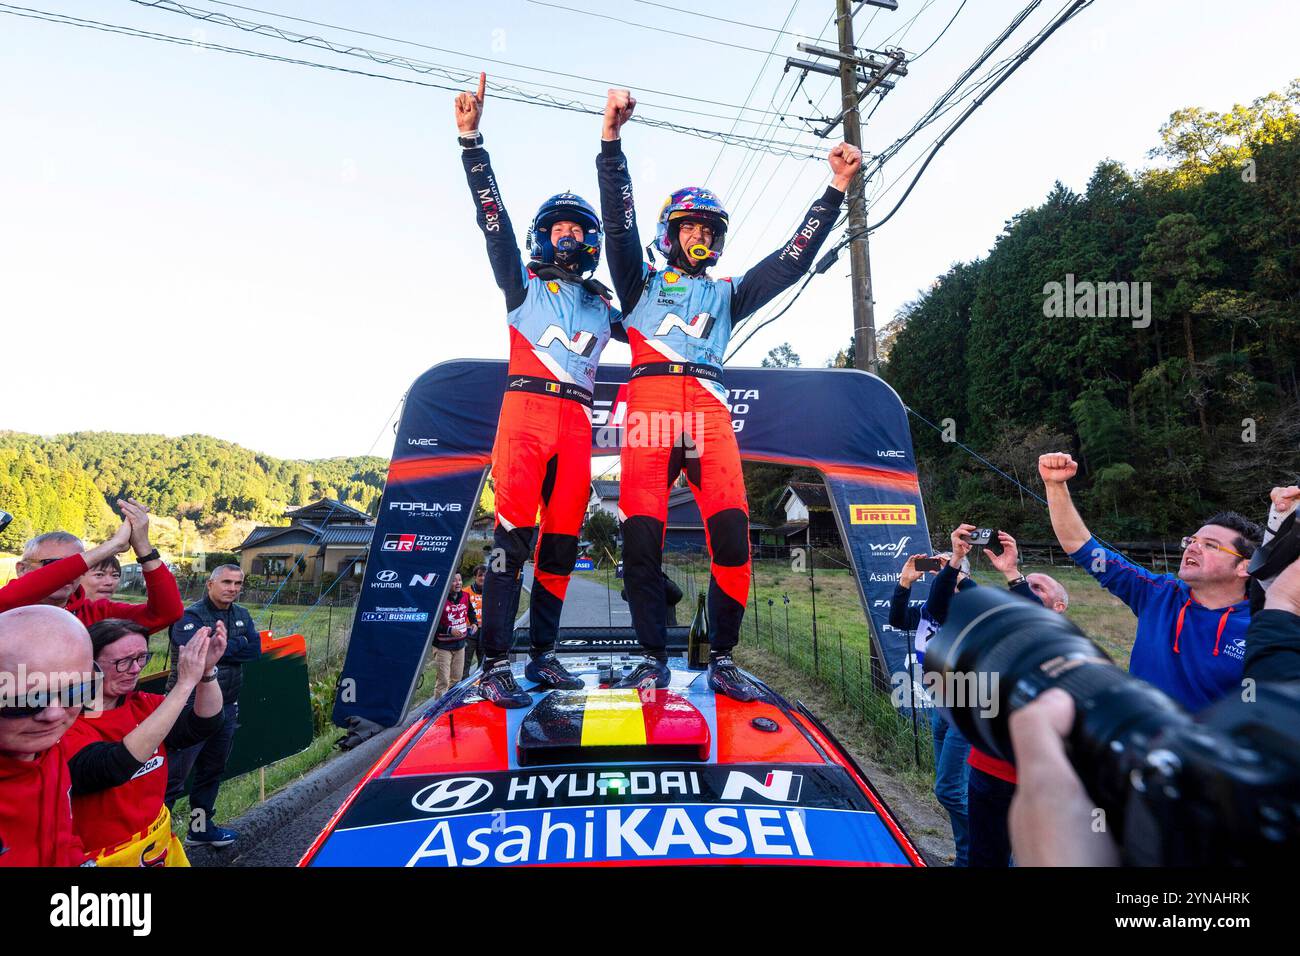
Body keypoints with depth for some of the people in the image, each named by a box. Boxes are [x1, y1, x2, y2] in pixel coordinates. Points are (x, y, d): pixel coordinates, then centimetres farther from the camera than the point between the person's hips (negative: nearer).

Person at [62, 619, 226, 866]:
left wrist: (207, 670, -34)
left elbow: (204, 725, -16)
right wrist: (185, 683, -42)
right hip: (104, 857, -5)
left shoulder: (143, 705, -3)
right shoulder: (66, 727, -21)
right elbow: (115, 766, -38)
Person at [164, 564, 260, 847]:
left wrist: (222, 645, -14)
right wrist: (228, 644, -13)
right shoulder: (190, 616, -12)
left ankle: (200, 827, 35)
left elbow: (255, 649, -4)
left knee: (212, 771, 20)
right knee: (173, 778, -3)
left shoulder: (242, 615, 7)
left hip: (226, 707, 7)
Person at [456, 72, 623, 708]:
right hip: (527, 410, -4)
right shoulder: (523, 285, 15)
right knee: (513, 534, -15)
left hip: (577, 421, 4)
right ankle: (494, 666, -12)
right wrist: (471, 139, -1)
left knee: (561, 541, 1)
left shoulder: (603, 306, 25)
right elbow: (492, 215, 6)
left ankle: (542, 655, 9)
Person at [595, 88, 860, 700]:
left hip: (709, 409, 2)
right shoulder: (642, 281, 25)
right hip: (651, 400, -1)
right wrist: (612, 141, 0)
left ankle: (721, 659, -3)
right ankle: (653, 658, 0)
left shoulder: (725, 294, 31)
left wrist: (835, 191, 24)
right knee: (641, 535, -13)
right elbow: (619, 224, 11)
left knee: (732, 533, -15)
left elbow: (792, 260, 26)